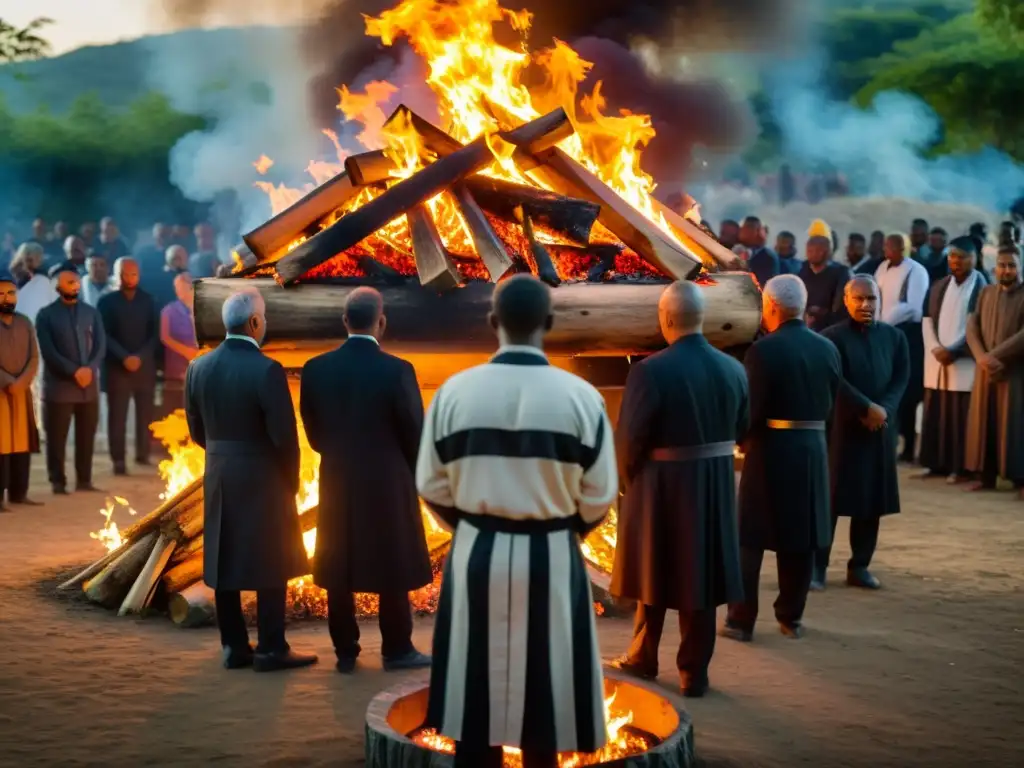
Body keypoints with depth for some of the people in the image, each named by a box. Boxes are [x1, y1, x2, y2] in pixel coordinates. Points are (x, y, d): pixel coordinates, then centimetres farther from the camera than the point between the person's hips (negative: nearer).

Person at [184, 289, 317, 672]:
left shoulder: (199, 368, 1)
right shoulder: (266, 370, -18)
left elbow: (197, 430, 8)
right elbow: (284, 435, -16)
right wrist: (291, 480, -1)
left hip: (218, 478, 6)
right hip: (262, 480, -6)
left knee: (223, 562, 12)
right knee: (271, 565, 3)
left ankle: (234, 646, 18)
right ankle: (271, 649, 8)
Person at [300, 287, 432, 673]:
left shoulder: (316, 368, -4)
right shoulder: (396, 370, -16)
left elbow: (313, 432, 4)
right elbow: (415, 433, -9)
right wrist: (412, 474, 9)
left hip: (337, 484, 4)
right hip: (388, 483, -3)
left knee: (338, 571, 11)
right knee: (393, 569, 8)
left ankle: (345, 651, 17)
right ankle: (397, 650, 15)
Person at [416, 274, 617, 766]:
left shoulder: (454, 391, -9)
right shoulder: (580, 396, -11)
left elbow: (432, 485, 0)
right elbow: (598, 496, -4)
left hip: (476, 555, 1)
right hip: (551, 559, -1)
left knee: (478, 689, 13)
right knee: (544, 686, 15)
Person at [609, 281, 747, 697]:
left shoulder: (650, 371, -20)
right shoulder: (733, 369, -4)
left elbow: (629, 438, -16)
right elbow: (740, 430, 5)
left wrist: (629, 479, 2)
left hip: (661, 485, -3)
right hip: (715, 487, 3)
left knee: (654, 572, 14)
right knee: (700, 575, 12)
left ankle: (643, 658, 31)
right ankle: (694, 672, 18)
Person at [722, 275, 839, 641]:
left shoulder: (763, 350, -15)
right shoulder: (827, 348, 3)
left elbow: (752, 409, -15)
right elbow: (829, 405, 8)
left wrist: (741, 439, 3)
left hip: (770, 450, -5)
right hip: (813, 448, 5)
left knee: (750, 539, 4)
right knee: (801, 537, 12)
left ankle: (741, 620, 7)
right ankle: (791, 617, 19)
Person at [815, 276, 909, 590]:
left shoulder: (894, 336, 7)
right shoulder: (832, 337, -7)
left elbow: (901, 379, 4)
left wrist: (884, 410, -12)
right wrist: (867, 408, -17)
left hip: (879, 429, 4)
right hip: (839, 427, -4)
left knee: (872, 499, 8)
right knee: (829, 497, -2)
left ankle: (859, 566, 19)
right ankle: (817, 566, 6)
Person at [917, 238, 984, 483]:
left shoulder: (982, 288, -5)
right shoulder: (939, 286, 13)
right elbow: (928, 320, 12)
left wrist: (953, 351, -12)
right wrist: (935, 348, -4)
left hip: (964, 363, -5)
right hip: (937, 361, 5)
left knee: (960, 418, -2)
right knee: (934, 415, 7)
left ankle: (958, 467, 4)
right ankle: (934, 463, 15)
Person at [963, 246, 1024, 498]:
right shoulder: (985, 292, 9)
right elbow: (972, 327, 3)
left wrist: (996, 355, -18)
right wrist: (982, 357, -13)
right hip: (985, 369, 5)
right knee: (984, 421, 7)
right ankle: (986, 475, 15)